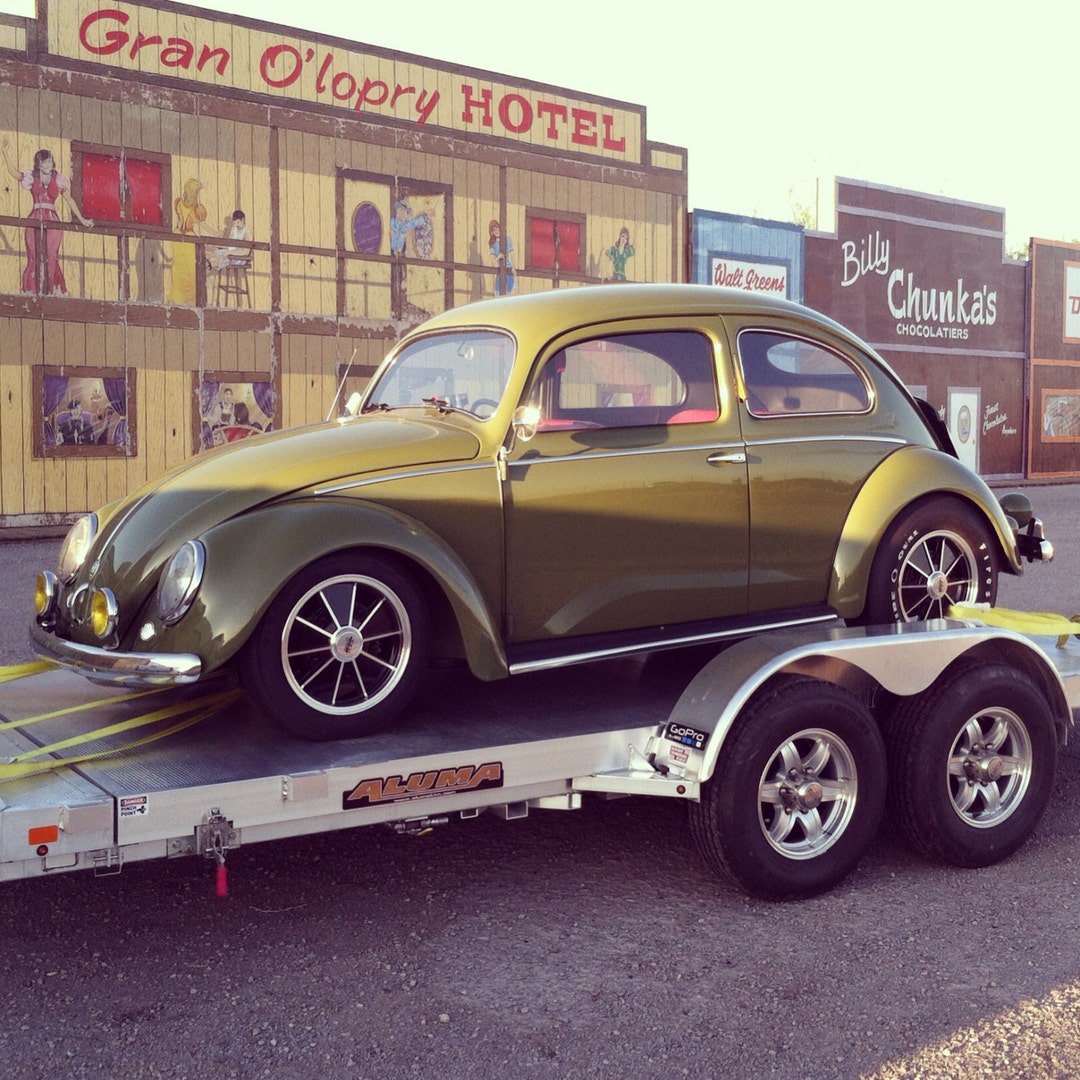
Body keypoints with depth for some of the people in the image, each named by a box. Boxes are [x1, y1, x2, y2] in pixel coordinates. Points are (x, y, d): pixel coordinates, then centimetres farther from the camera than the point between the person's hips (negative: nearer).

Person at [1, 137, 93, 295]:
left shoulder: (59, 179, 10)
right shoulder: (32, 177, 12)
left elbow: (70, 200, 13)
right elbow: (13, 171, 3)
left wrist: (82, 219, 11)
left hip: (53, 221, -1)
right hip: (35, 220, 1)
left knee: (51, 258, -8)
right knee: (34, 258, -5)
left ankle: (54, 292, -8)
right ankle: (32, 292, -7)